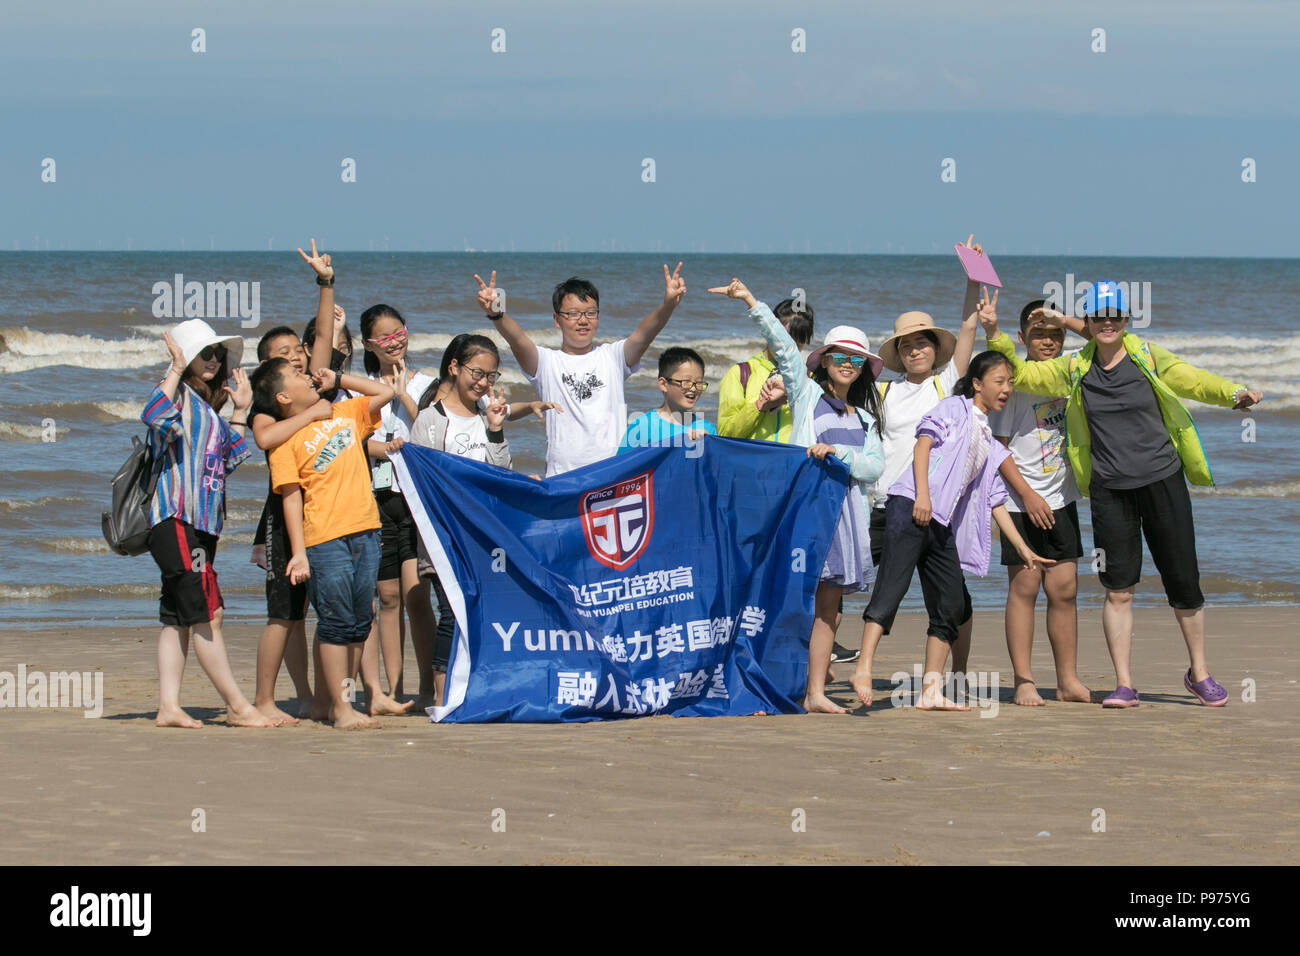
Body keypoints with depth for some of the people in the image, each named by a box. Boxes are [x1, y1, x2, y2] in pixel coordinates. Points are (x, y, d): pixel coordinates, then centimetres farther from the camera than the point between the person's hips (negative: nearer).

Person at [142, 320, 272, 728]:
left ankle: (169, 706, 6)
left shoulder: (206, 404, 22)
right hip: (176, 518, -10)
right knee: (205, 614, -9)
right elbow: (154, 416, -29)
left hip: (201, 521, 10)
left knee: (179, 618, 7)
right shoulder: (176, 393, -5)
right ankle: (237, 706, -8)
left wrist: (240, 411, 22)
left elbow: (227, 460, 25)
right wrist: (177, 368, -24)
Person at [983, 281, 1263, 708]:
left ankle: (1199, 673, 21)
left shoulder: (1148, 358, -1)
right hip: (1109, 491, 1)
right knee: (1118, 590, -3)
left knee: (1183, 584, 3)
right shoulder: (1074, 369, 6)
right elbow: (1022, 374, 10)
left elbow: (1191, 380, -10)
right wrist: (996, 337, -5)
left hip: (1162, 481, -1)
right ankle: (1124, 685, 3)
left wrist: (1233, 393, -27)